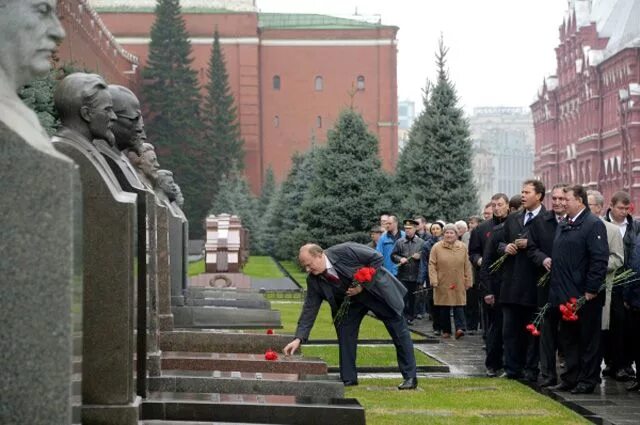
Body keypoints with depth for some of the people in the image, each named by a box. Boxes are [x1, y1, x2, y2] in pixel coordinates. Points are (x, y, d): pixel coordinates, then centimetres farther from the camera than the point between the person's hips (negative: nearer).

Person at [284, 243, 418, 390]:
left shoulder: (345, 251, -33)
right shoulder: (314, 280, -16)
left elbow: (377, 258, -24)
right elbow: (309, 309, -12)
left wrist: (363, 285, -28)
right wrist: (298, 338, -20)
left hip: (378, 290, -5)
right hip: (352, 299, 5)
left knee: (399, 332, 0)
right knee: (344, 330, -8)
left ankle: (410, 377, 10)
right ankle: (348, 379, 1)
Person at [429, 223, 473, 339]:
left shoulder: (463, 247, 5)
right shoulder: (437, 247, 0)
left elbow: (467, 266, 7)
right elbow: (432, 265, -2)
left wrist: (468, 281, 4)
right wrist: (433, 281, -11)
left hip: (458, 285, 1)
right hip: (442, 285, -1)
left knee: (458, 306, -8)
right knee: (444, 308, 4)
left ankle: (460, 328, -14)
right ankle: (446, 330, 12)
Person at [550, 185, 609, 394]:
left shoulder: (593, 224, -10)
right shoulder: (563, 226, 16)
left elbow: (599, 260, -16)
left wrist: (591, 290, -19)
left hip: (584, 296, -8)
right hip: (565, 294, 8)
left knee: (588, 339, 1)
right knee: (568, 338, 13)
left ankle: (588, 381, 7)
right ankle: (570, 378, 21)